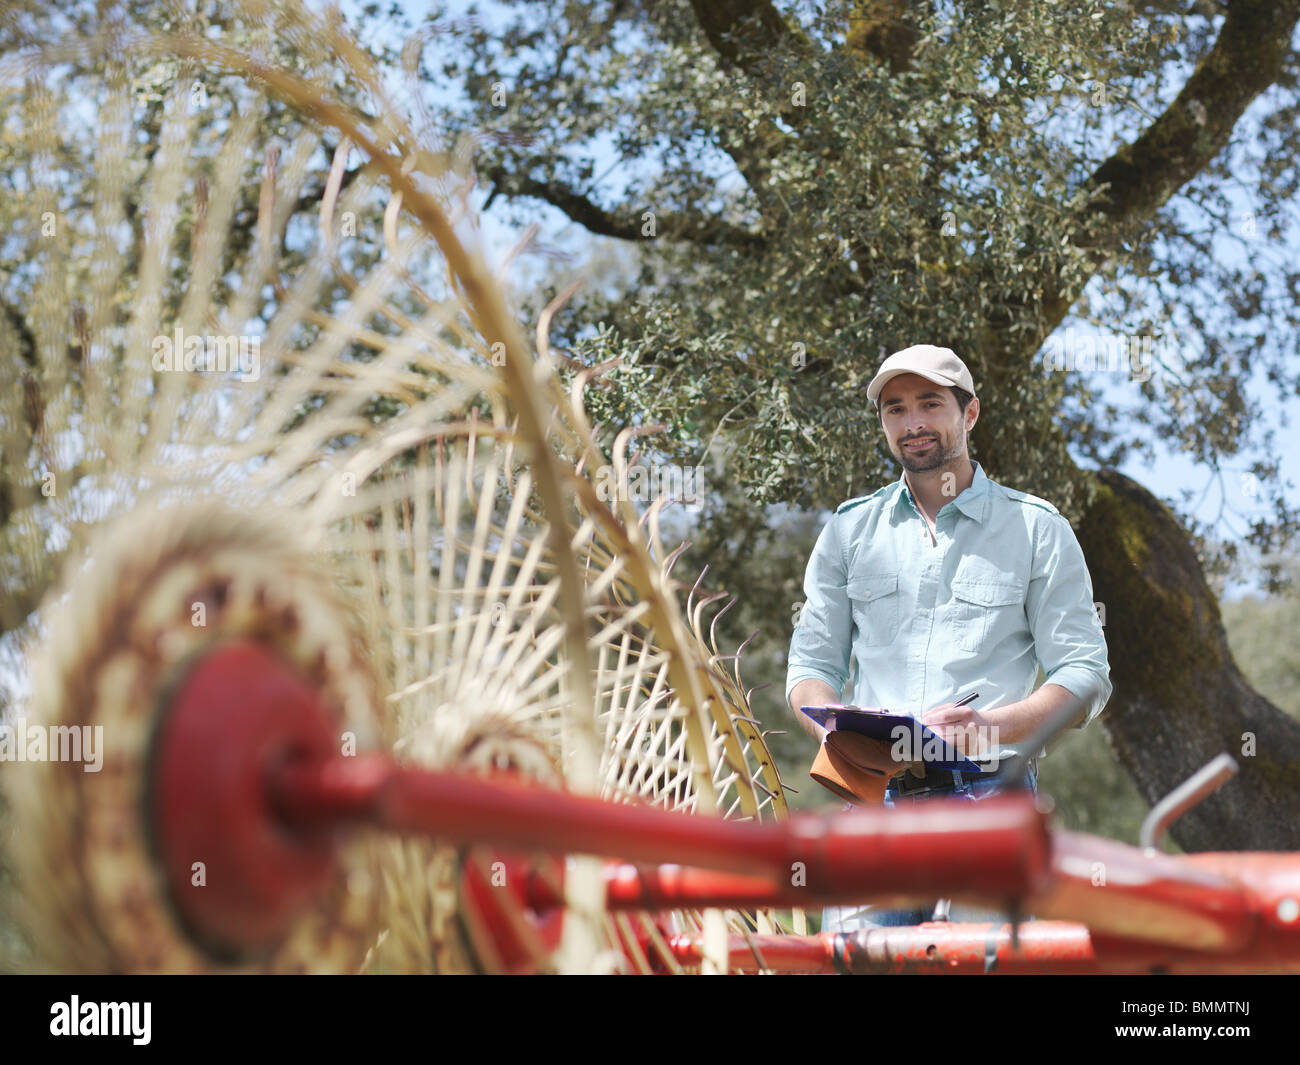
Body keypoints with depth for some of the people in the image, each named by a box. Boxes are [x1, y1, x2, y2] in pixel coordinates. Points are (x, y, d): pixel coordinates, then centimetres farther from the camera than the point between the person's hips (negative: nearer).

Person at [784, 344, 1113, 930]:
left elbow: (1084, 676, 4)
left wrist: (992, 726, -15)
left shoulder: (1037, 529, 9)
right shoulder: (850, 529, 17)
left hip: (990, 799, -1)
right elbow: (810, 666, 16)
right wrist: (840, 736, -7)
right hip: (874, 797, 2)